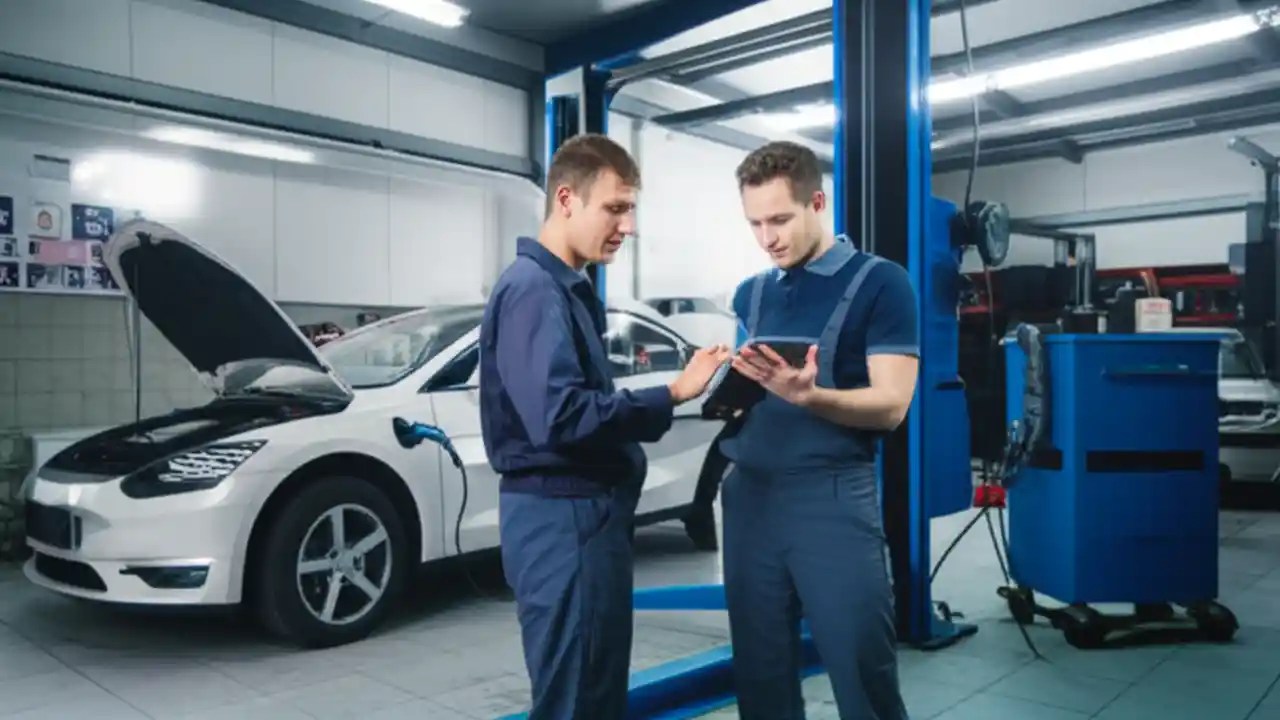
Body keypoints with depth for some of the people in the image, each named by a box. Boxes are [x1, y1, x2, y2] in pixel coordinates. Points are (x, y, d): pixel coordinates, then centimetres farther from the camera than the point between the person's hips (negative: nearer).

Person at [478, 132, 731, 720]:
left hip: (587, 512, 10)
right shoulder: (532, 288, -17)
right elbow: (560, 416, -28)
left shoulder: (568, 288, 15)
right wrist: (670, 396, -22)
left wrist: (665, 394, 7)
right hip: (562, 519, -10)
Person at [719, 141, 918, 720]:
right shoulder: (750, 294, 14)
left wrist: (807, 395, -27)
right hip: (748, 497, 5)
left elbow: (890, 405, -10)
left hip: (834, 498, -5)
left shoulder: (879, 282, -3)